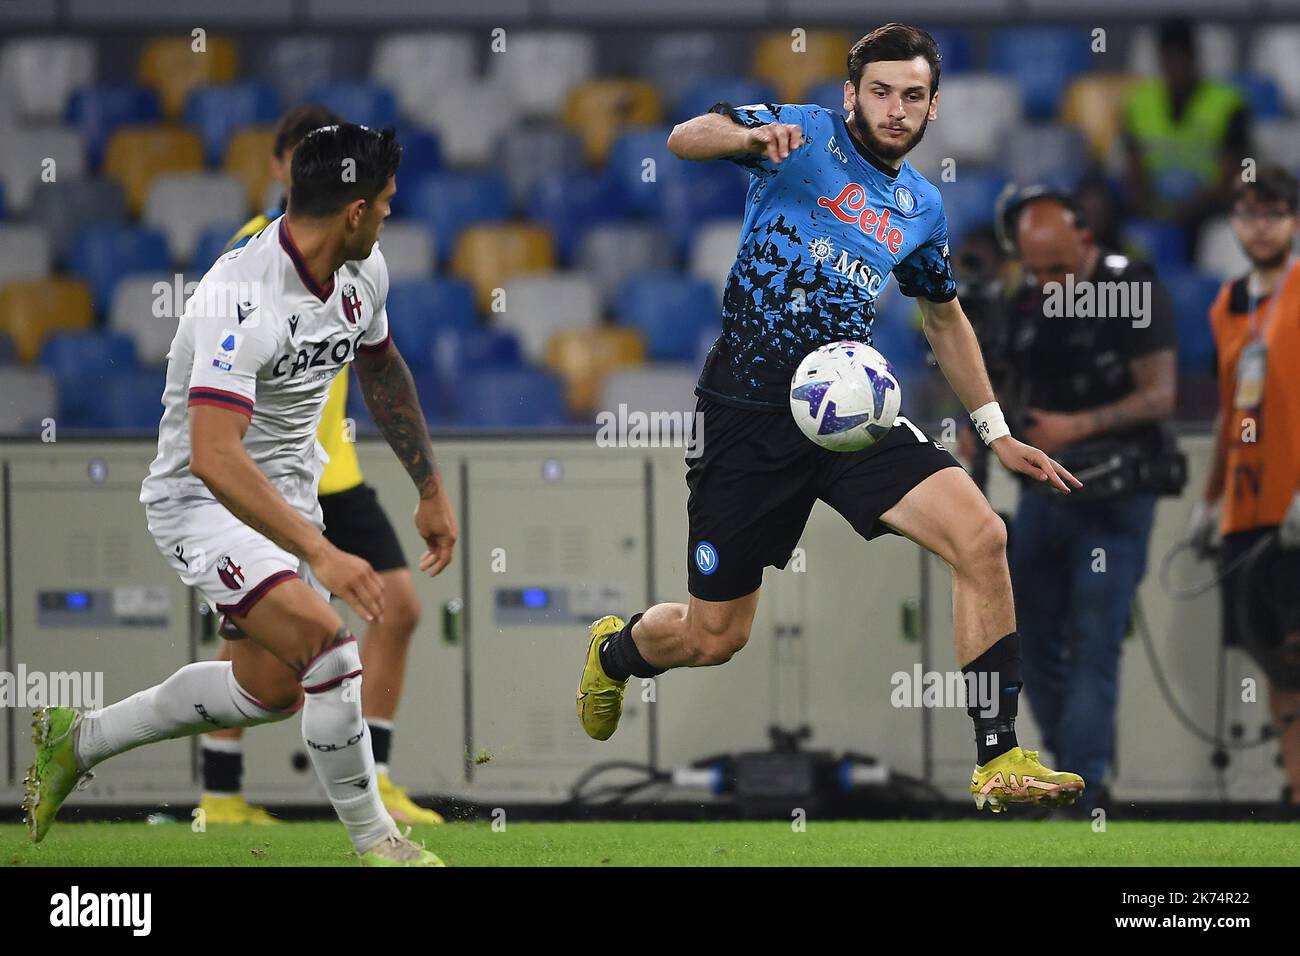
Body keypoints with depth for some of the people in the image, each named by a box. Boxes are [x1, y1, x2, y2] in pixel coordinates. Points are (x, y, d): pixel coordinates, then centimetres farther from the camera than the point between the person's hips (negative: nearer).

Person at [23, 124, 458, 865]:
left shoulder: (364, 273, -5)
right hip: (203, 500, -9)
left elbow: (383, 372, 18)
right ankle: (374, 840, -7)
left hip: (290, 492, 9)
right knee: (325, 643, -24)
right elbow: (215, 458, -40)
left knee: (271, 687, 15)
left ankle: (78, 740, 34)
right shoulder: (241, 298, -32)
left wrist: (431, 491, 20)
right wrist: (321, 554, -45)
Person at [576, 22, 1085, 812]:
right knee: (713, 639, 4)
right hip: (748, 413, -4)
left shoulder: (922, 207, 13)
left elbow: (945, 316, 29)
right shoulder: (805, 135, -3)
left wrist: (997, 432, 26)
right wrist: (751, 134, -42)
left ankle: (1000, 761, -17)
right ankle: (614, 651, 42)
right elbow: (685, 139, -20)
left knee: (981, 537, -20)